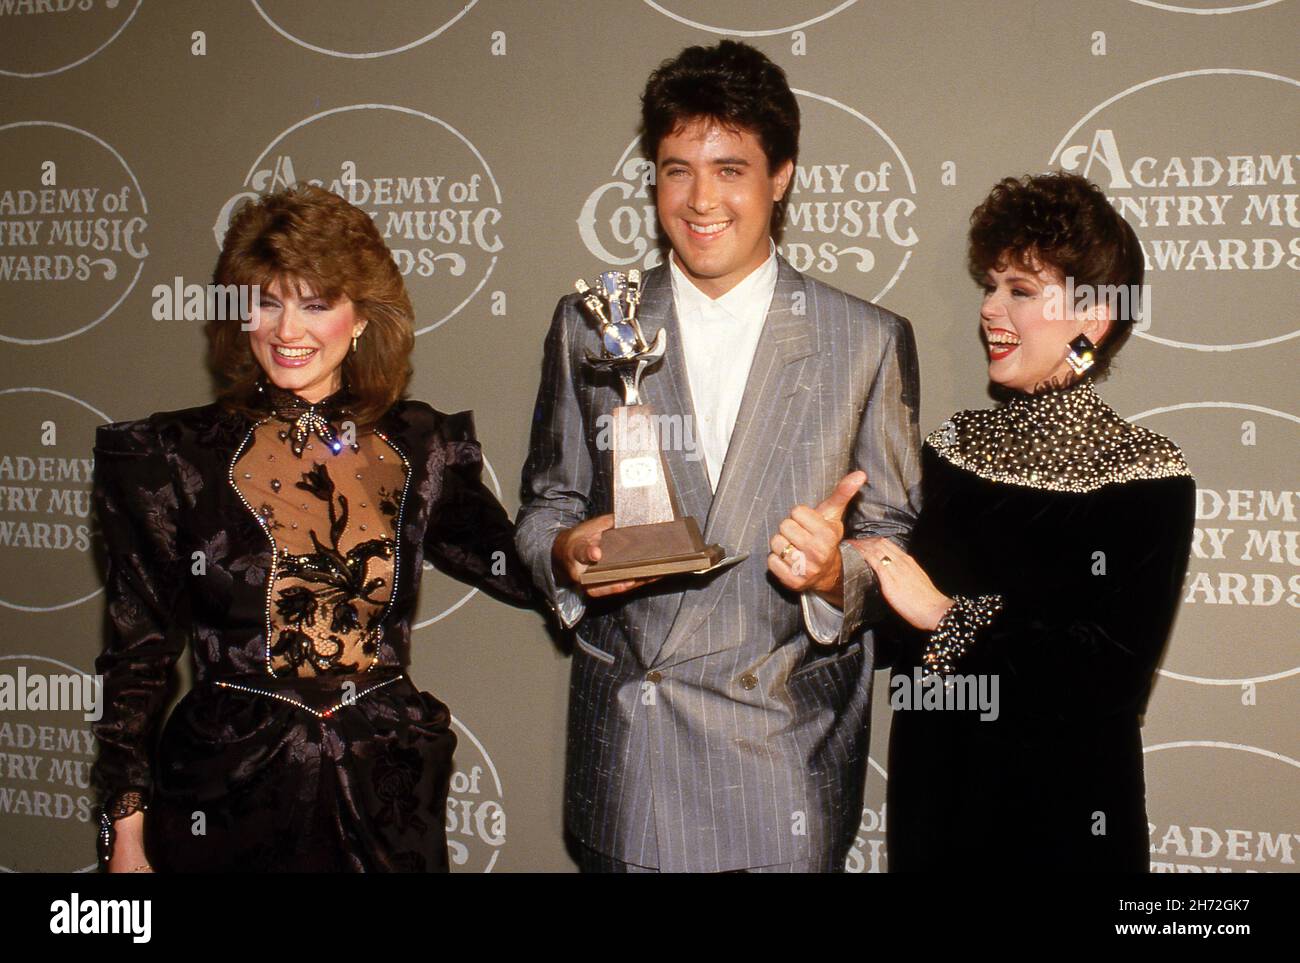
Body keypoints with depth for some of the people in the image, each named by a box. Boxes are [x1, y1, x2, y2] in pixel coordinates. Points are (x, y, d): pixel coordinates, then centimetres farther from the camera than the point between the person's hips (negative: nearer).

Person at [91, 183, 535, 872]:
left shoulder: (421, 448, 3)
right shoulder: (171, 456, -4)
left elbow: (526, 571, 0)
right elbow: (137, 659, -2)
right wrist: (126, 835, -5)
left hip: (389, 802, 2)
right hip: (226, 809, -2)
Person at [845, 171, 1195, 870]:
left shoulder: (1150, 477, -11)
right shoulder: (955, 444, 3)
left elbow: (1115, 682, -19)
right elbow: (898, 630, 1)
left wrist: (950, 616, -19)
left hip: (1064, 811, -4)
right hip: (931, 787, 4)